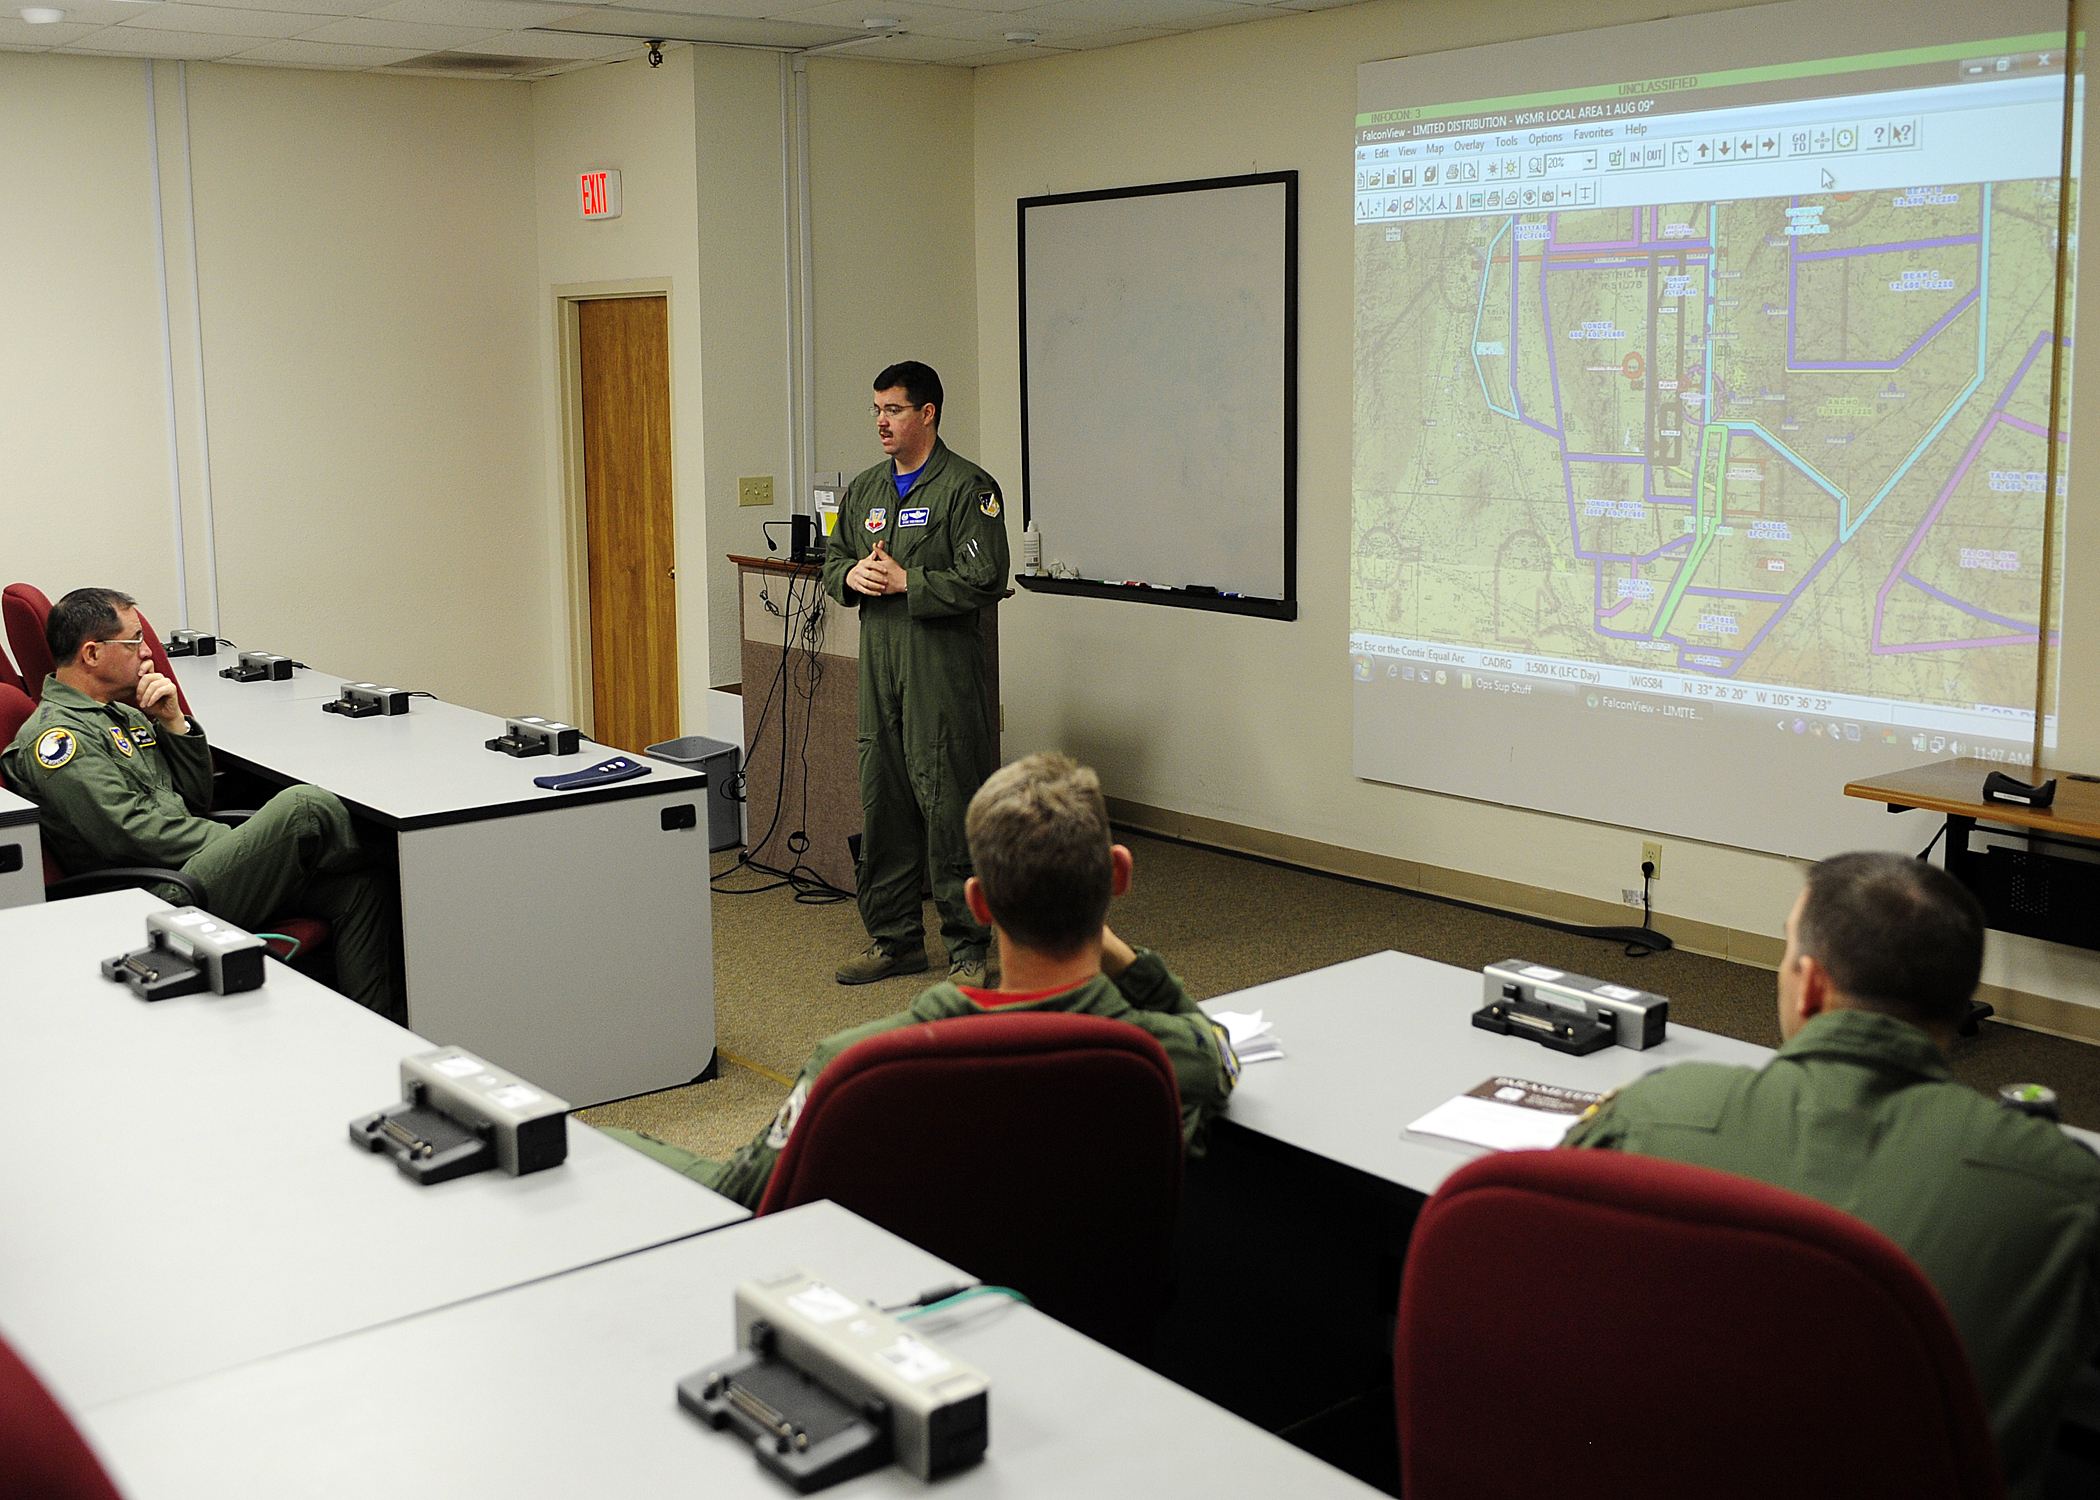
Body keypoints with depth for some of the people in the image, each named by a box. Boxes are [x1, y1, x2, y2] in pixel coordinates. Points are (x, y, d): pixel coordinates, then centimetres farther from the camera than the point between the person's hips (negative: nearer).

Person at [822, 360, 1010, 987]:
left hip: (943, 662, -7)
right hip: (878, 665, 7)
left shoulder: (967, 487, -7)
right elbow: (832, 560, 24)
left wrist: (904, 581, -14)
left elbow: (984, 580, -15)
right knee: (882, 802, 11)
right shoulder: (864, 489, 16)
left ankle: (967, 947, 6)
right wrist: (852, 575, 1)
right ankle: (894, 938, 22)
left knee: (949, 805, -5)